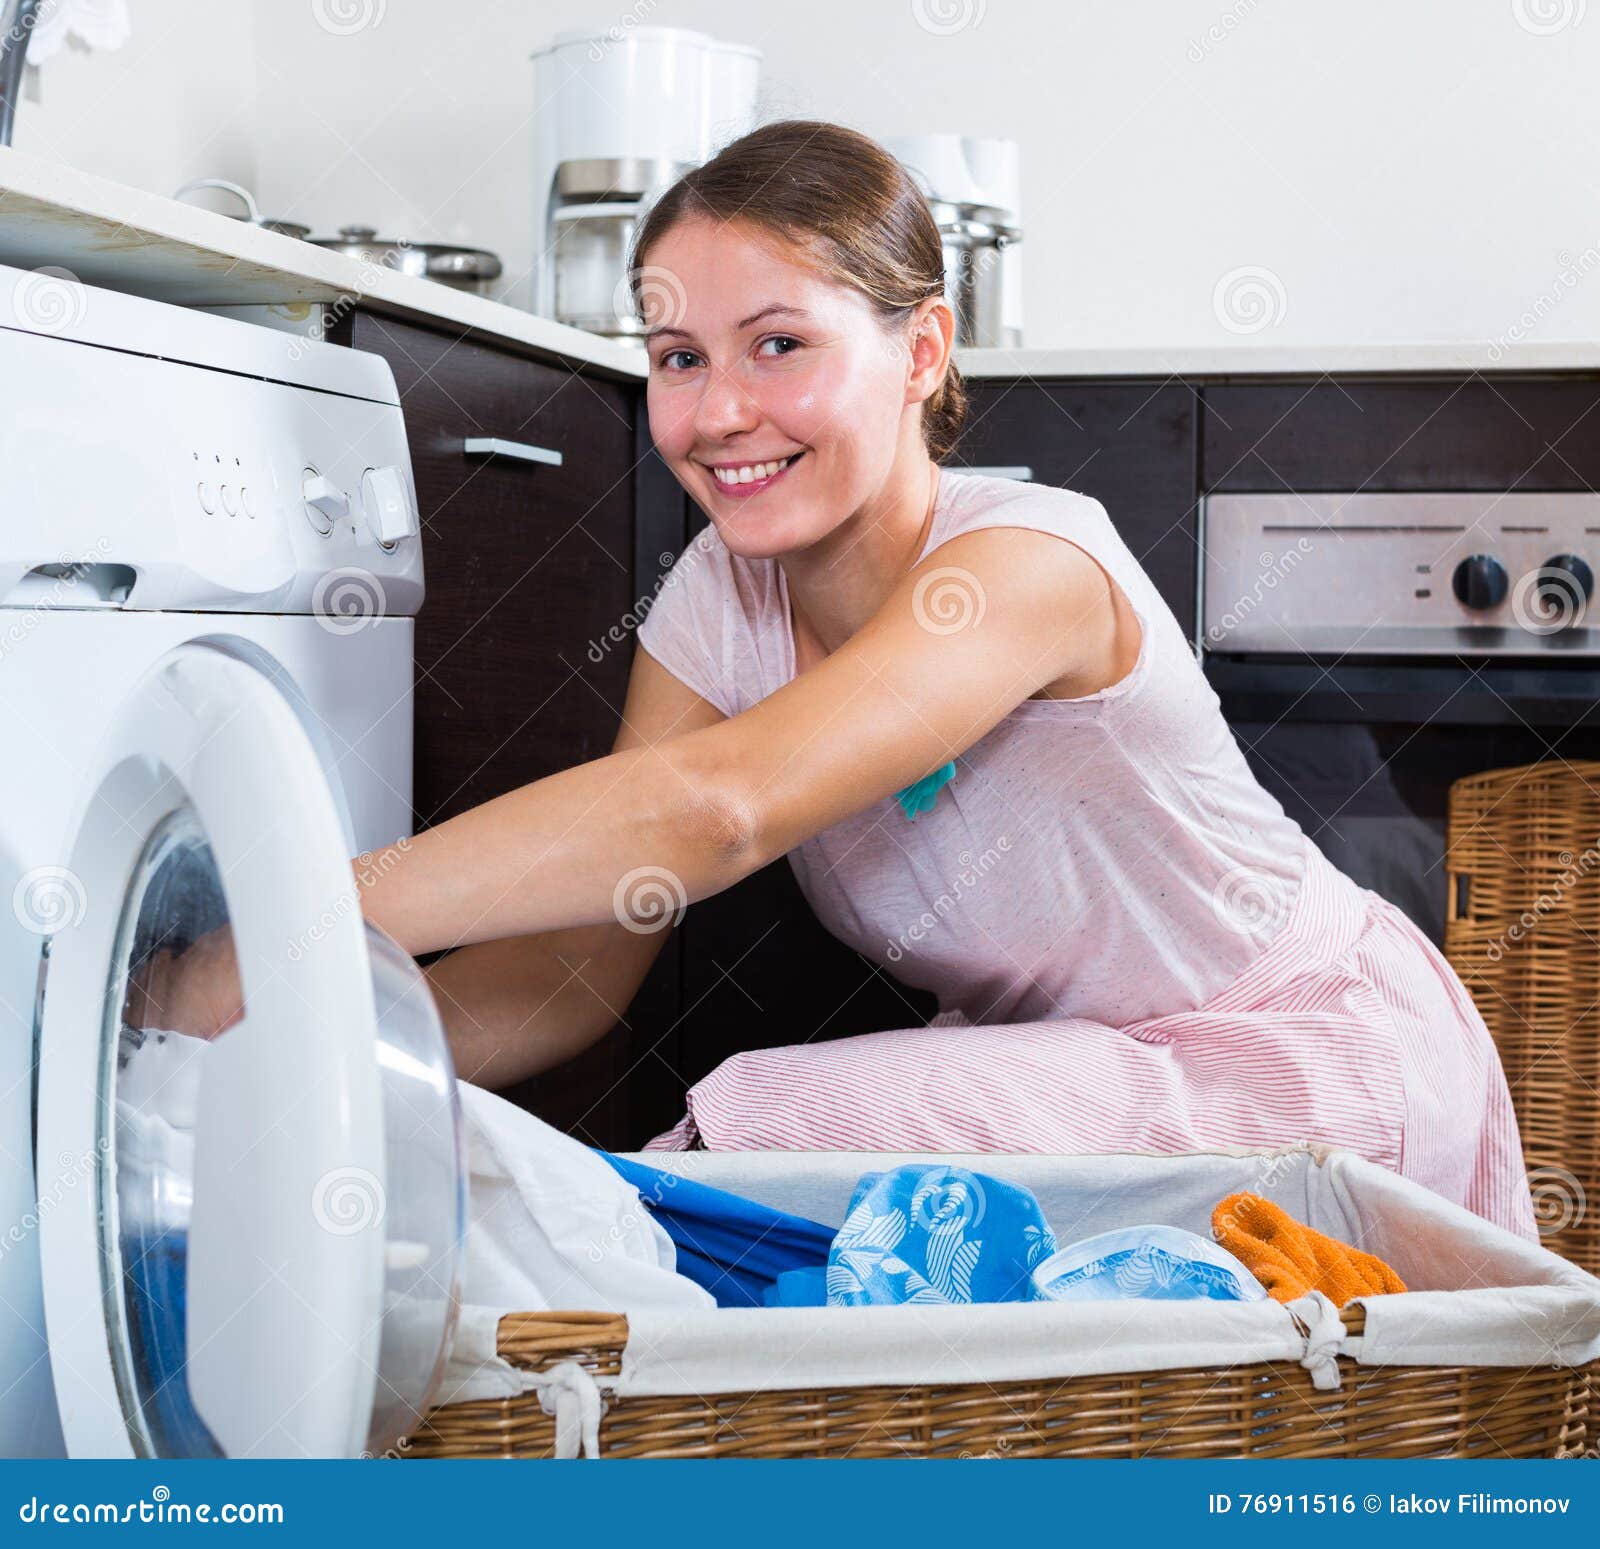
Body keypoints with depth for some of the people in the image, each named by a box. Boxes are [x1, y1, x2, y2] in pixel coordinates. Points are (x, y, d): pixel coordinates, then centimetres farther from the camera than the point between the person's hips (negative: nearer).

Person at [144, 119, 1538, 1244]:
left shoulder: (1030, 562, -27)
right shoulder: (719, 601, -5)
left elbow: (710, 807, -42)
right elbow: (582, 969, -8)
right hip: (1057, 1059, 6)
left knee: (776, 1124, -29)